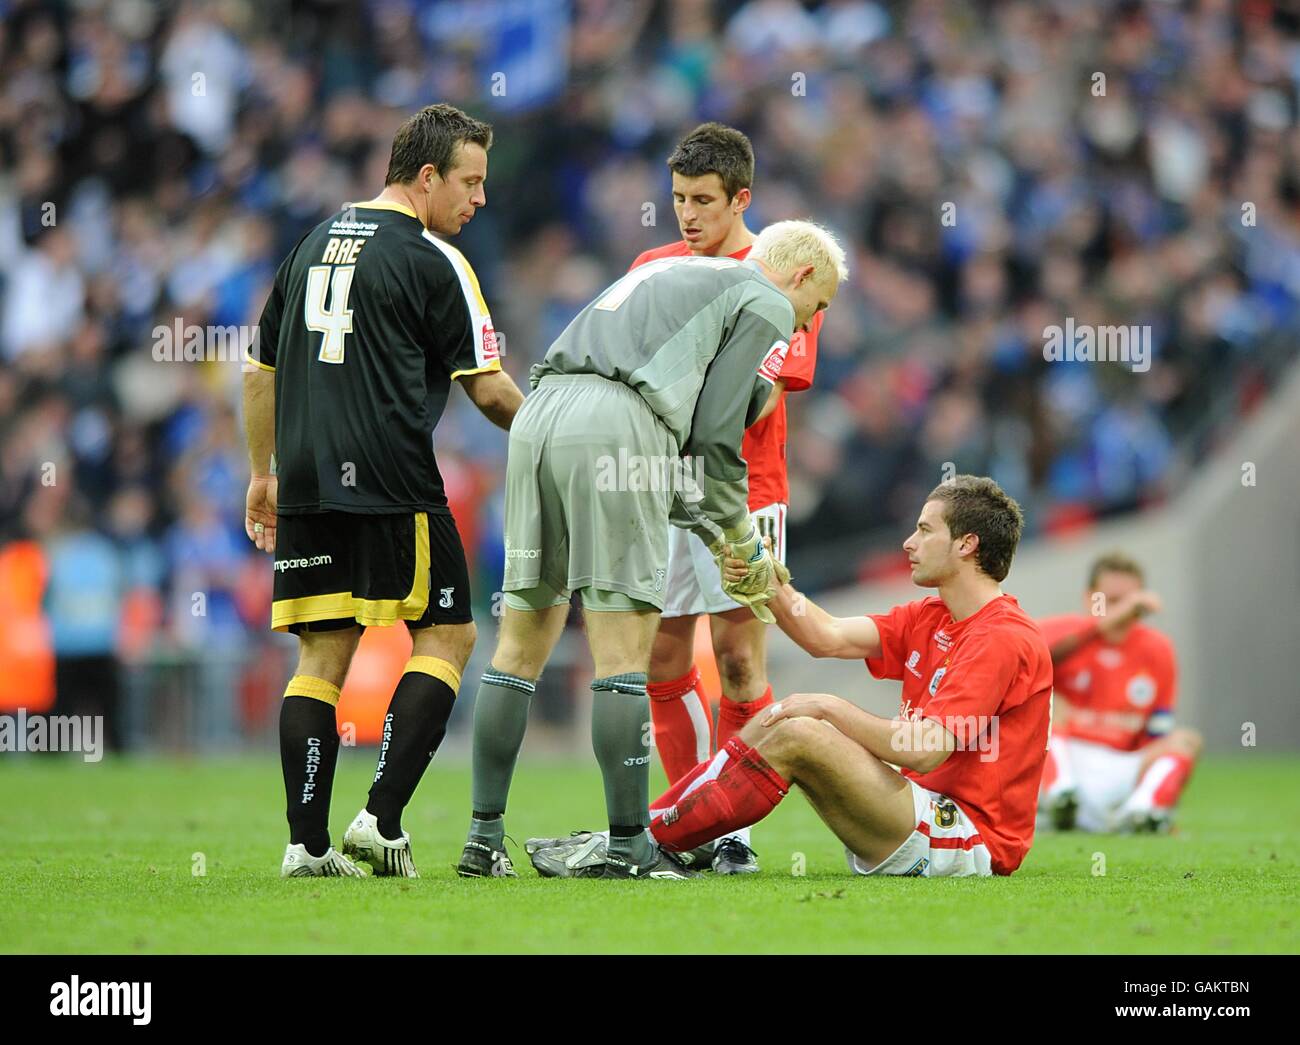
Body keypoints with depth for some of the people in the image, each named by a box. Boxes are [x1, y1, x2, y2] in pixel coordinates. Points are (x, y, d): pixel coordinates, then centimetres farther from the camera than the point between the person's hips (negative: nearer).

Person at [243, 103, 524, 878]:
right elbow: (487, 387, -5)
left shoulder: (315, 245, 16)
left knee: (322, 655, 7)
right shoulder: (431, 261, -5)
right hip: (392, 487, -6)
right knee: (446, 636, 4)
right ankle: (383, 819, -7)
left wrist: (263, 474, 28)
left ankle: (308, 842, 0)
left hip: (306, 489, 6)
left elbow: (262, 369, 21)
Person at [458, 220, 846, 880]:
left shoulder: (668, 275, 35)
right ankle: (628, 846, -3)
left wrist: (711, 531, 31)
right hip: (615, 427, -8)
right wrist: (743, 546, 14)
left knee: (522, 644, 11)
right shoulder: (766, 304, 10)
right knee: (624, 651, -4)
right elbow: (715, 432, 0)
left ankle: (484, 839, 9)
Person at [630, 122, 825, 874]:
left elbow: (765, 395, -12)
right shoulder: (653, 269, 11)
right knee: (664, 661, 4)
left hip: (740, 491, -5)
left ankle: (733, 830, -1)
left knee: (740, 657, -7)